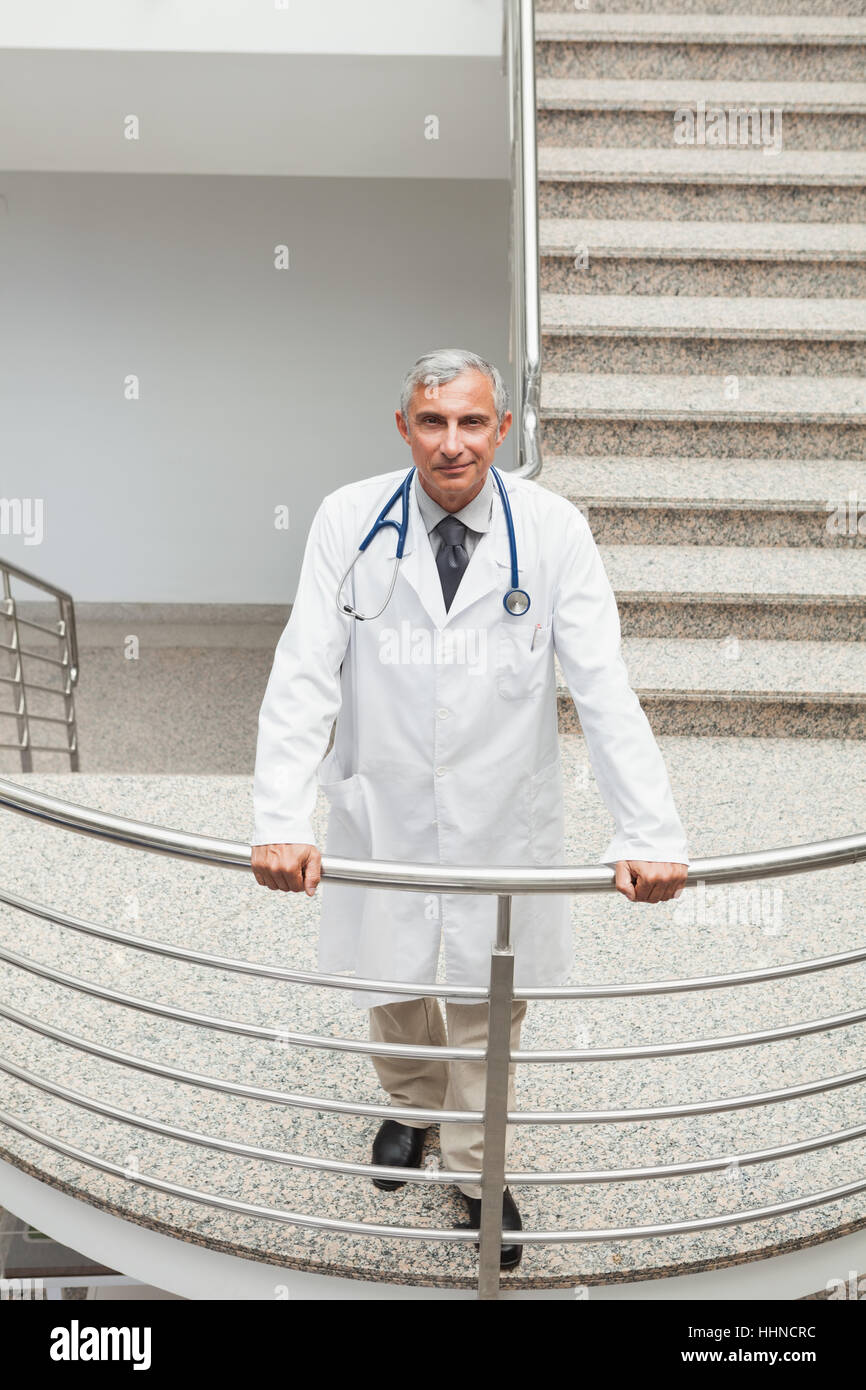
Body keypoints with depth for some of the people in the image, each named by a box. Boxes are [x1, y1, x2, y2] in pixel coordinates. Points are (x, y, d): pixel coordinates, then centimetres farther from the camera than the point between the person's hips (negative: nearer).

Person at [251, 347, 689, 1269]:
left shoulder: (553, 530, -13)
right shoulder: (349, 520, -12)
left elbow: (604, 687, -17)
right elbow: (304, 675, -16)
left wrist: (650, 834, -27)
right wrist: (282, 822, -27)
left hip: (503, 814, 0)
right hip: (381, 808, 1)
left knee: (490, 998, 15)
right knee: (390, 982, 21)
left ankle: (475, 1165, 41)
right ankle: (411, 1104, 54)